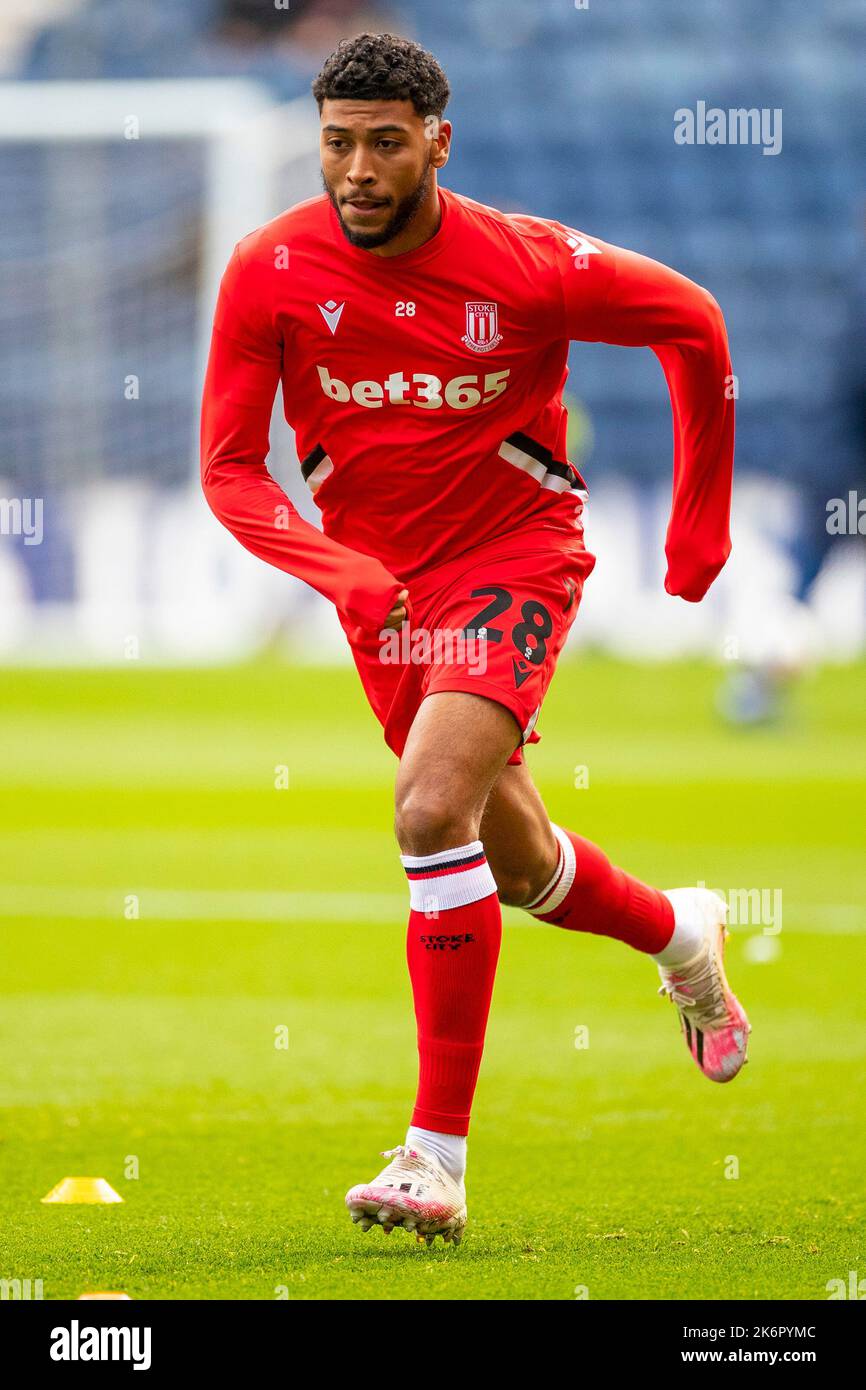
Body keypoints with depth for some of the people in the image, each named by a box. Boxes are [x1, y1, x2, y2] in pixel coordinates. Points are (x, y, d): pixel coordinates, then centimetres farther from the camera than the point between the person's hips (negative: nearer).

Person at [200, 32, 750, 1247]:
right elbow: (230, 470, -11)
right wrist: (339, 573, -29)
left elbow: (689, 319, -1)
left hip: (515, 562, -4)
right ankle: (679, 932, 52)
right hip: (379, 588, 4)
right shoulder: (271, 272, -14)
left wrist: (701, 517, 3)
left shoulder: (525, 266, -19)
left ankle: (438, 1158, -23)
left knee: (433, 811, -26)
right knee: (518, 867, 17)